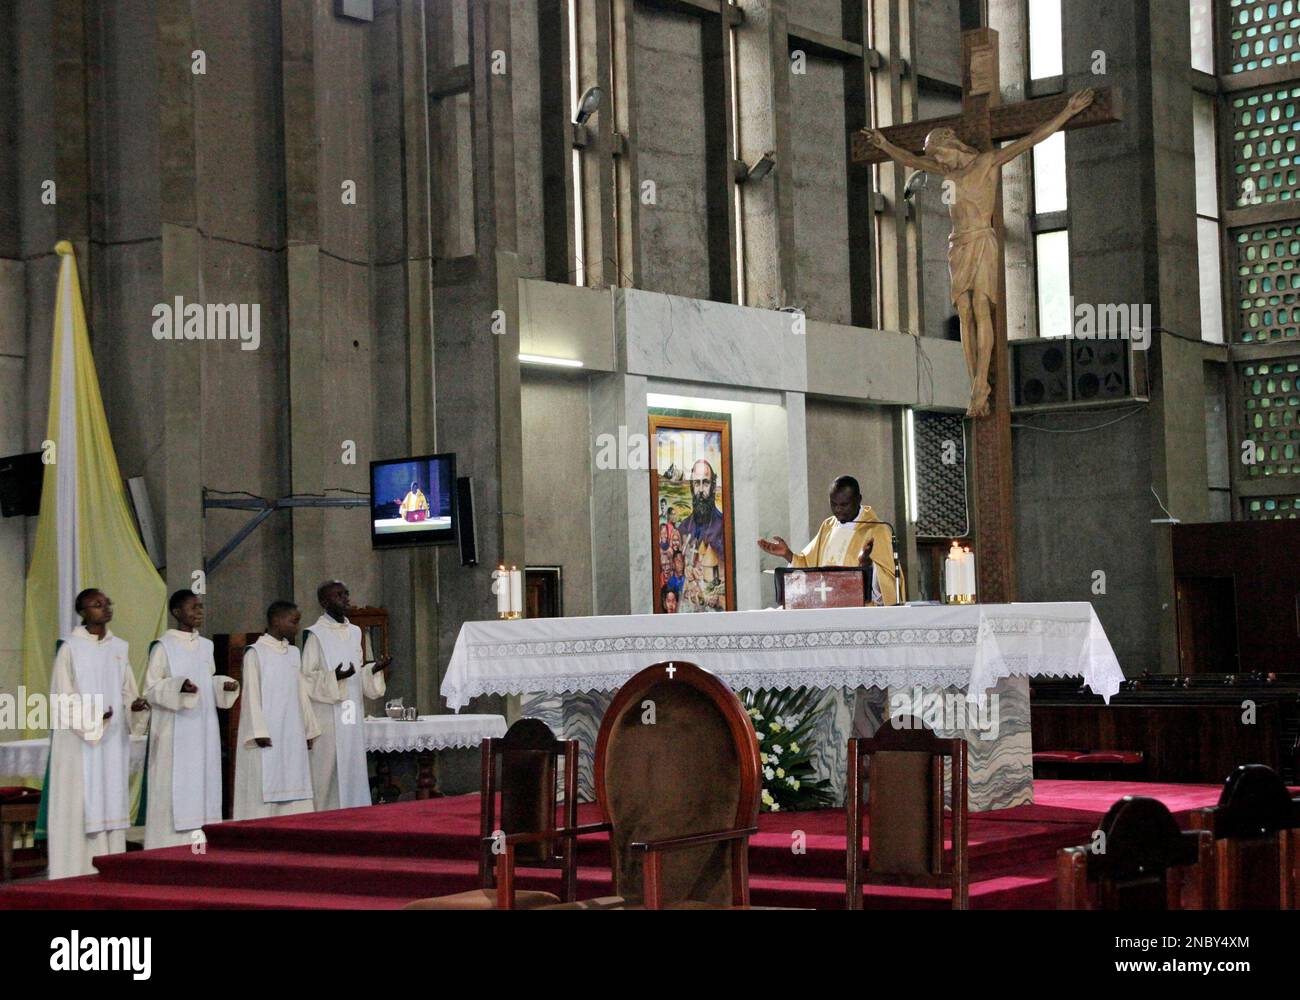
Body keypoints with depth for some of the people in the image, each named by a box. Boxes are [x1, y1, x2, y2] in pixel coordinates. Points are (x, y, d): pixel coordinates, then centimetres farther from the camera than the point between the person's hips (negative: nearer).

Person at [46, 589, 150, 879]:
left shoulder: (119, 648, 12)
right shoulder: (70, 647, -4)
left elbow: (127, 692, 13)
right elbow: (62, 697, -7)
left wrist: (136, 705, -8)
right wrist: (90, 717, -21)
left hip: (113, 739, 5)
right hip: (79, 742, -5)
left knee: (111, 802, 4)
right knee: (81, 804, -6)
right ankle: (78, 874, -4)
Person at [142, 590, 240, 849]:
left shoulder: (205, 646, 13)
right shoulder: (163, 646, -5)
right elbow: (151, 688, -7)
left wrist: (224, 685, 0)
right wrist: (179, 687, -24)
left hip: (203, 730, 6)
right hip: (175, 732, -6)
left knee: (203, 786, 5)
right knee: (176, 788, -8)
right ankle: (171, 849, -4)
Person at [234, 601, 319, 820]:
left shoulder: (293, 653, 13)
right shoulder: (256, 653, -5)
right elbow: (252, 695, -9)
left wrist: (309, 729, 11)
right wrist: (259, 732, -16)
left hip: (292, 736, 6)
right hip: (268, 736, -6)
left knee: (293, 790, 3)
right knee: (265, 789, -5)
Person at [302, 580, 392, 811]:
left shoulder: (354, 632, 14)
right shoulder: (316, 635, -6)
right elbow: (306, 678, -9)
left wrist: (373, 670, 1)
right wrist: (333, 677, -24)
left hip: (352, 718, 7)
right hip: (328, 718, -7)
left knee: (354, 771, 6)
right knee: (330, 771, -7)